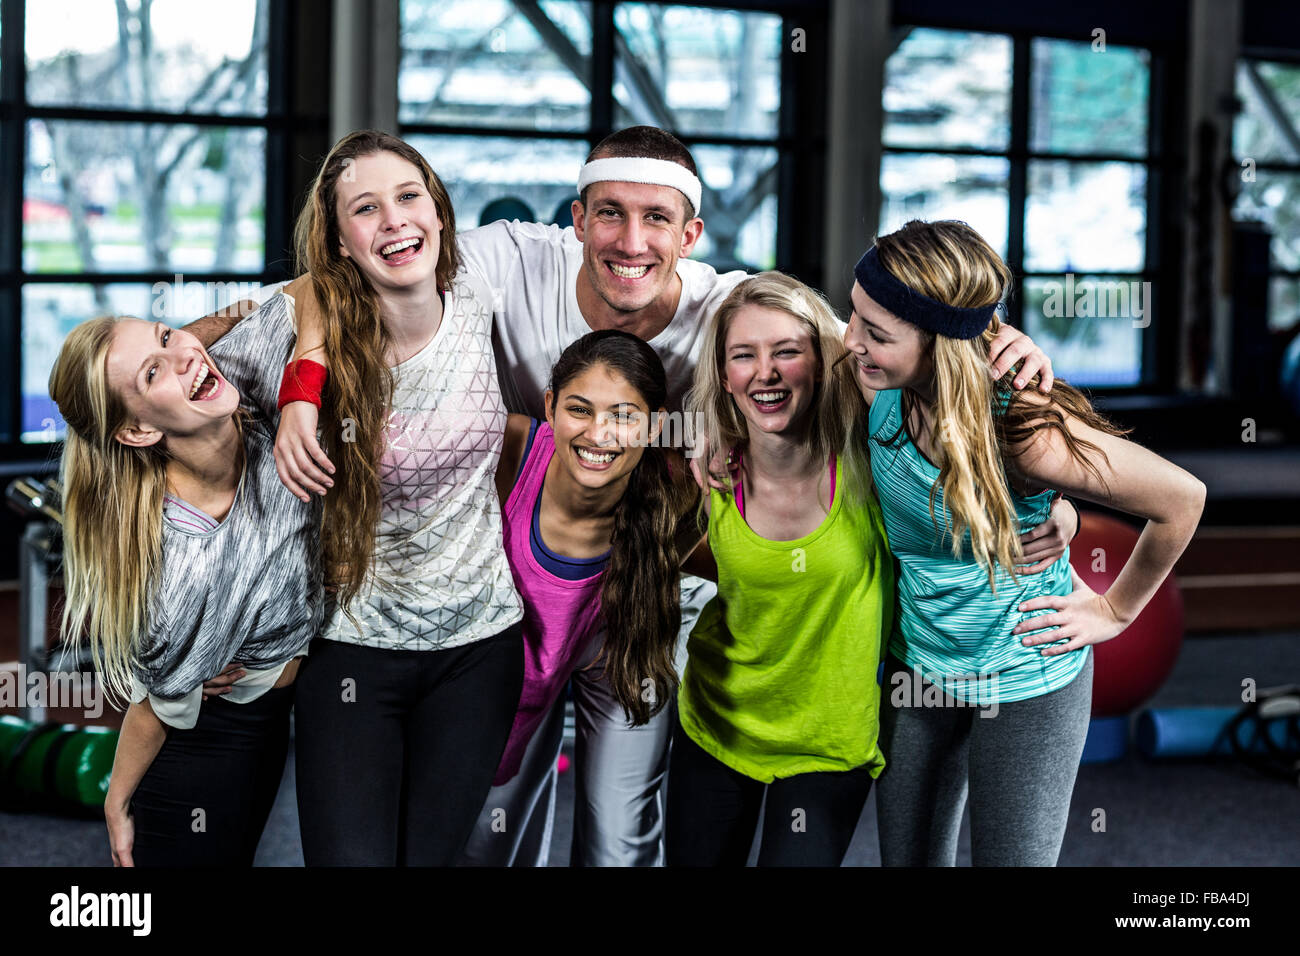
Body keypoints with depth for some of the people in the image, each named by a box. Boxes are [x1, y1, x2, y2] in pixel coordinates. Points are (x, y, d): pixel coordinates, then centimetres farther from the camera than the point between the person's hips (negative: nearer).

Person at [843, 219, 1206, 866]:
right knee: (906, 857, 17)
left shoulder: (1026, 431, -32)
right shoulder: (885, 387, -16)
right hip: (916, 665, 5)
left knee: (1010, 858, 8)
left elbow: (1181, 500, -19)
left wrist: (1115, 610, -8)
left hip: (1026, 685, -5)